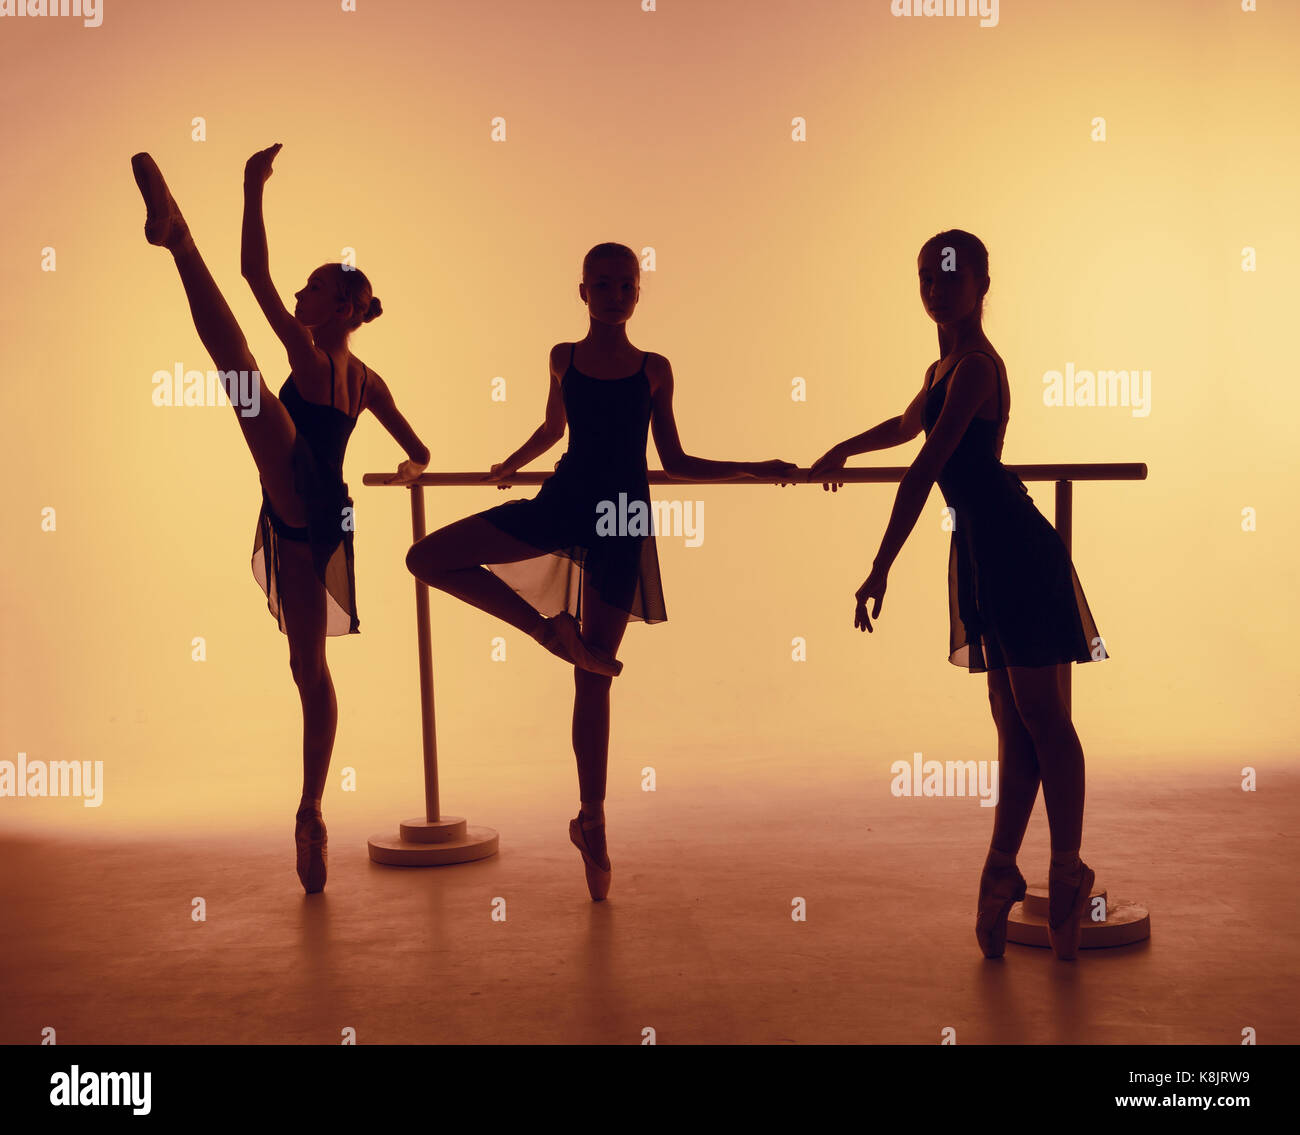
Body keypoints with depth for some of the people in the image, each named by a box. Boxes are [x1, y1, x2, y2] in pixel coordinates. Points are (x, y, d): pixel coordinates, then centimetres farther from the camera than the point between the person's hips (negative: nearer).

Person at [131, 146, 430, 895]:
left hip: (298, 499, -8)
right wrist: (408, 471, 50)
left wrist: (255, 188, -4)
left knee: (235, 357, -17)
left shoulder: (309, 355, -1)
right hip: (324, 520, 8)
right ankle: (312, 816, 13)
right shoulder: (367, 381, 20)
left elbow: (257, 276, -9)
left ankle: (177, 234, -2)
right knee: (310, 664, 10)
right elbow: (419, 453, 28)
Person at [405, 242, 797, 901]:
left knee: (594, 674, 2)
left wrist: (753, 469, 2)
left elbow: (675, 462, 9)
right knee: (427, 559, -13)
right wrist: (510, 466, 37)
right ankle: (550, 628, -5)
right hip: (562, 502, 2)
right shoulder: (565, 359, 8)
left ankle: (592, 821, 13)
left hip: (623, 519, -2)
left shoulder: (654, 370, 5)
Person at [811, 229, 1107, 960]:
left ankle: (1069, 872, 2)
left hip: (1015, 549, -10)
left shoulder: (976, 366, -13)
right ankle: (1003, 869, 13)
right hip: (984, 549, 10)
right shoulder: (948, 366, 19)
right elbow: (911, 424, 40)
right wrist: (843, 451, 55)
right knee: (1012, 718, 10)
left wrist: (881, 569, -23)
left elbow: (926, 471, -20)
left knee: (1041, 714, -5)